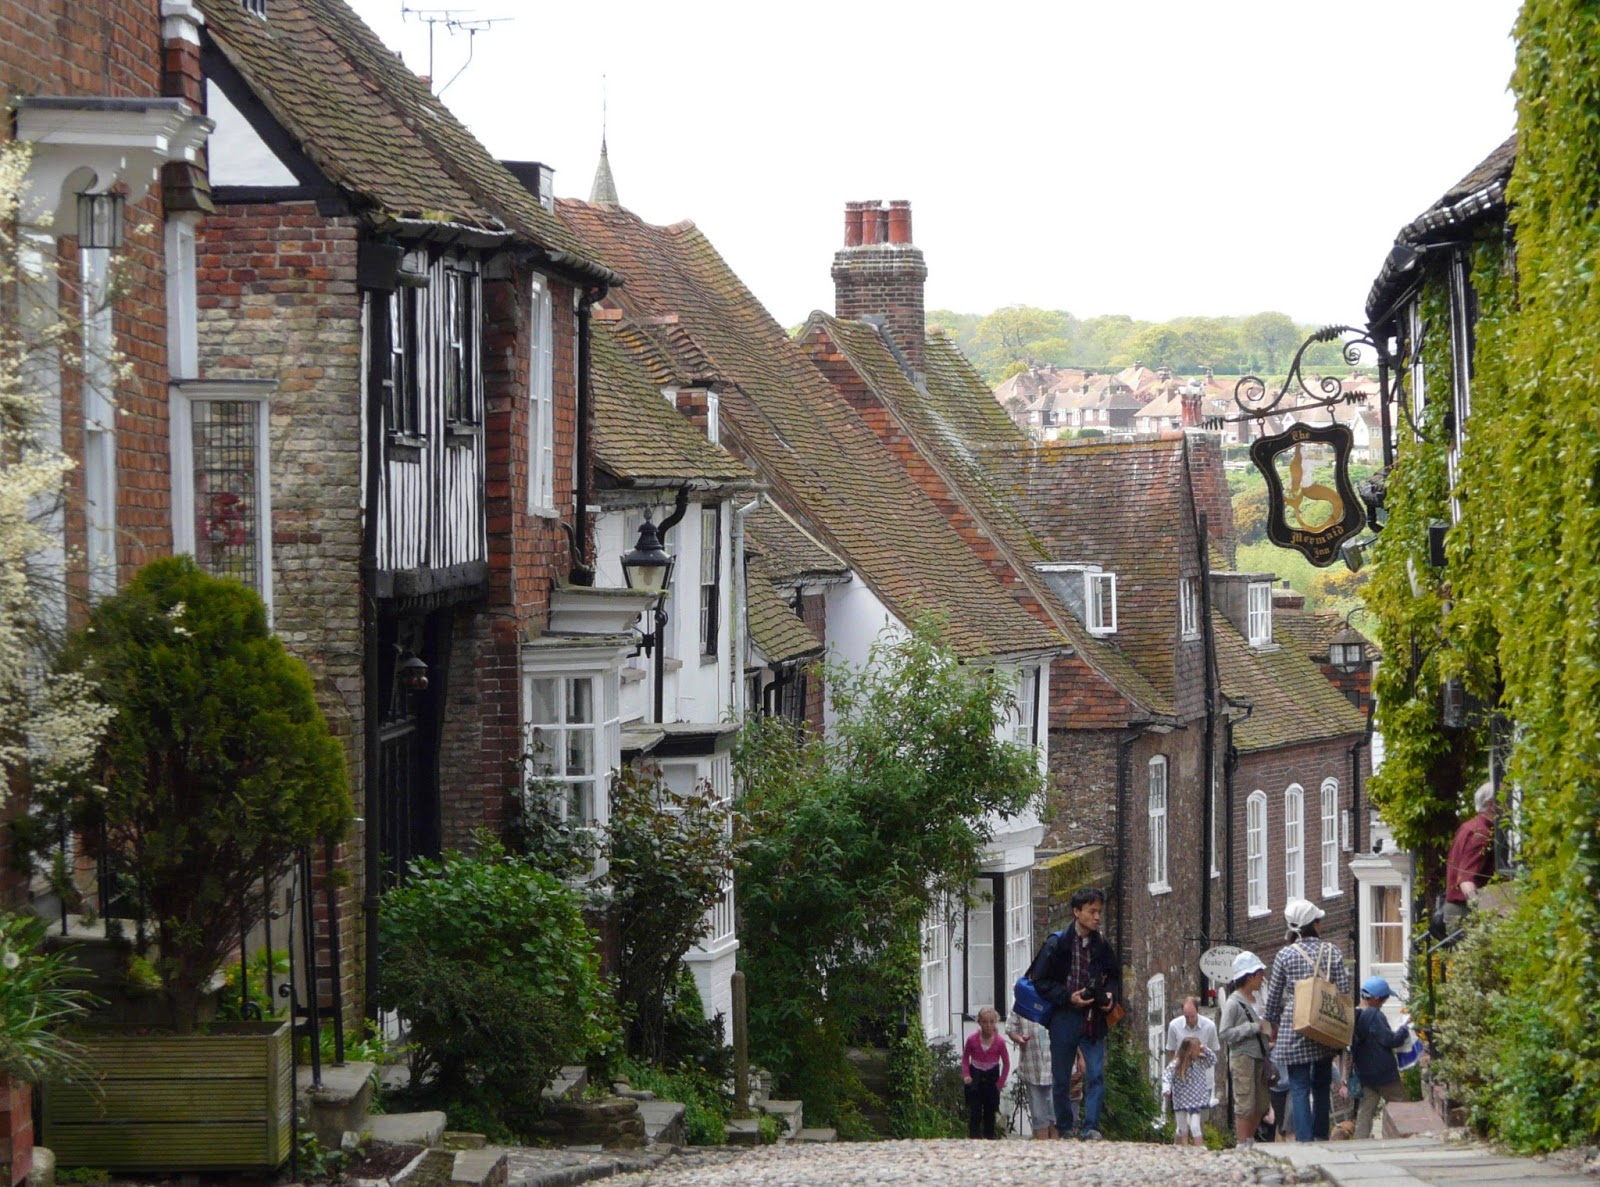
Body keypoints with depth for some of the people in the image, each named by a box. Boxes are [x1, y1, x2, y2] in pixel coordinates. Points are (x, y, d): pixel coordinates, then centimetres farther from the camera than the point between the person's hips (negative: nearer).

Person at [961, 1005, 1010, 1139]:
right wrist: (966, 1075, -9)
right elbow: (965, 1058, 1)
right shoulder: (972, 1039, -13)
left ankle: (989, 1139, 17)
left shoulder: (1000, 1042, -13)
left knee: (990, 1112, 9)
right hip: (975, 1077, -1)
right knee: (974, 1112, -5)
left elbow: (1006, 1063, -3)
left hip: (991, 1078, 1)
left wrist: (1001, 1082, -7)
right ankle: (972, 1139, -5)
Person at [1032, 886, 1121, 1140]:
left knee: (1096, 1076, -10)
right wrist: (1068, 997, -17)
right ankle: (1064, 1128, 20)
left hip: (1094, 1020, 2)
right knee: (1061, 1080, 7)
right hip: (1064, 1018, -2)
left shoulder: (1102, 947, 5)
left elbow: (1114, 976, 20)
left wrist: (1110, 995, -1)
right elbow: (1041, 981, -6)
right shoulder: (1056, 945, -6)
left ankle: (1091, 1128, -11)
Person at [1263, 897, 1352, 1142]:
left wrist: (1274, 1025, 17)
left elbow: (1274, 996, 3)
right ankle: (1321, 1135, 20)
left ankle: (1304, 1139, -9)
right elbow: (1344, 991, -1)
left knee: (1299, 1087, -1)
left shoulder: (1285, 955, -3)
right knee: (1322, 1085, 16)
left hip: (1294, 1027, -2)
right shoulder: (1332, 952, 0)